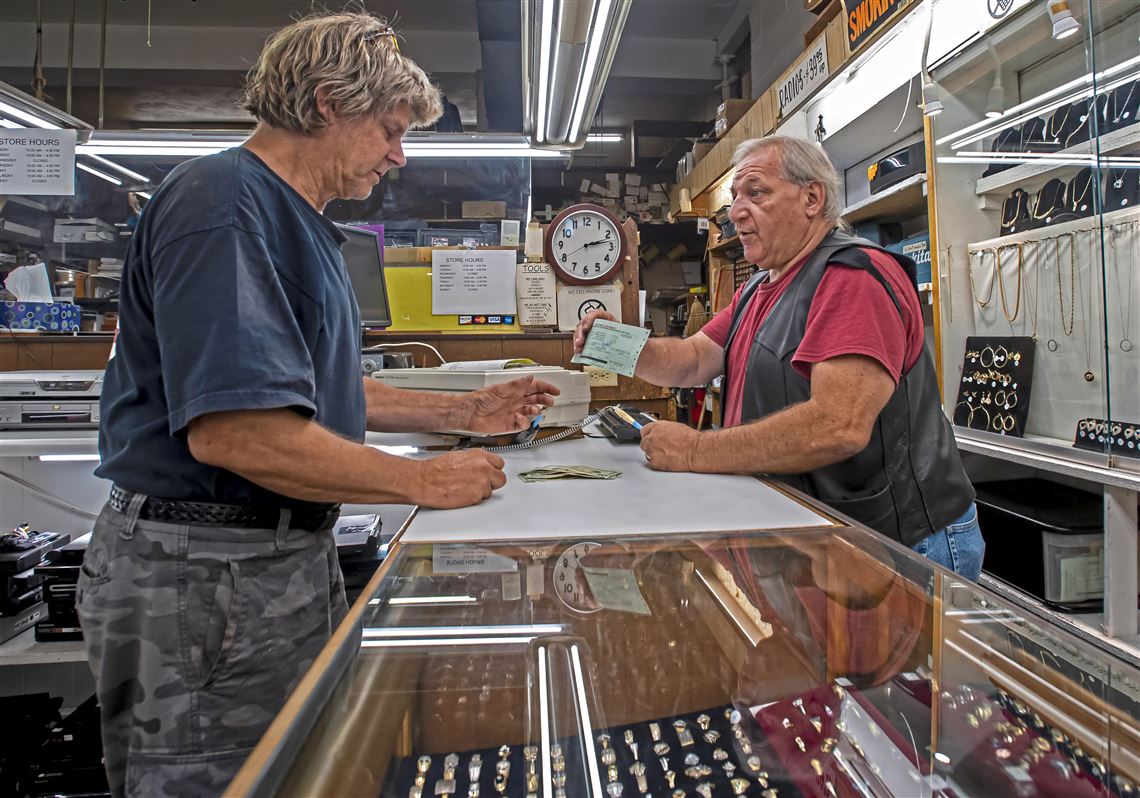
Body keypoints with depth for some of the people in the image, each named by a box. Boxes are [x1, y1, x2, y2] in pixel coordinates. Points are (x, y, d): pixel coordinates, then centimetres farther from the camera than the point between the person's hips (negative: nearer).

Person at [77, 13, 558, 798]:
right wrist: (422, 481, -19)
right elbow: (232, 431, -29)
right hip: (205, 575, -10)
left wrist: (468, 411, 12)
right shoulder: (223, 203, -19)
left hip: (289, 552, 10)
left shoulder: (297, 222, 13)